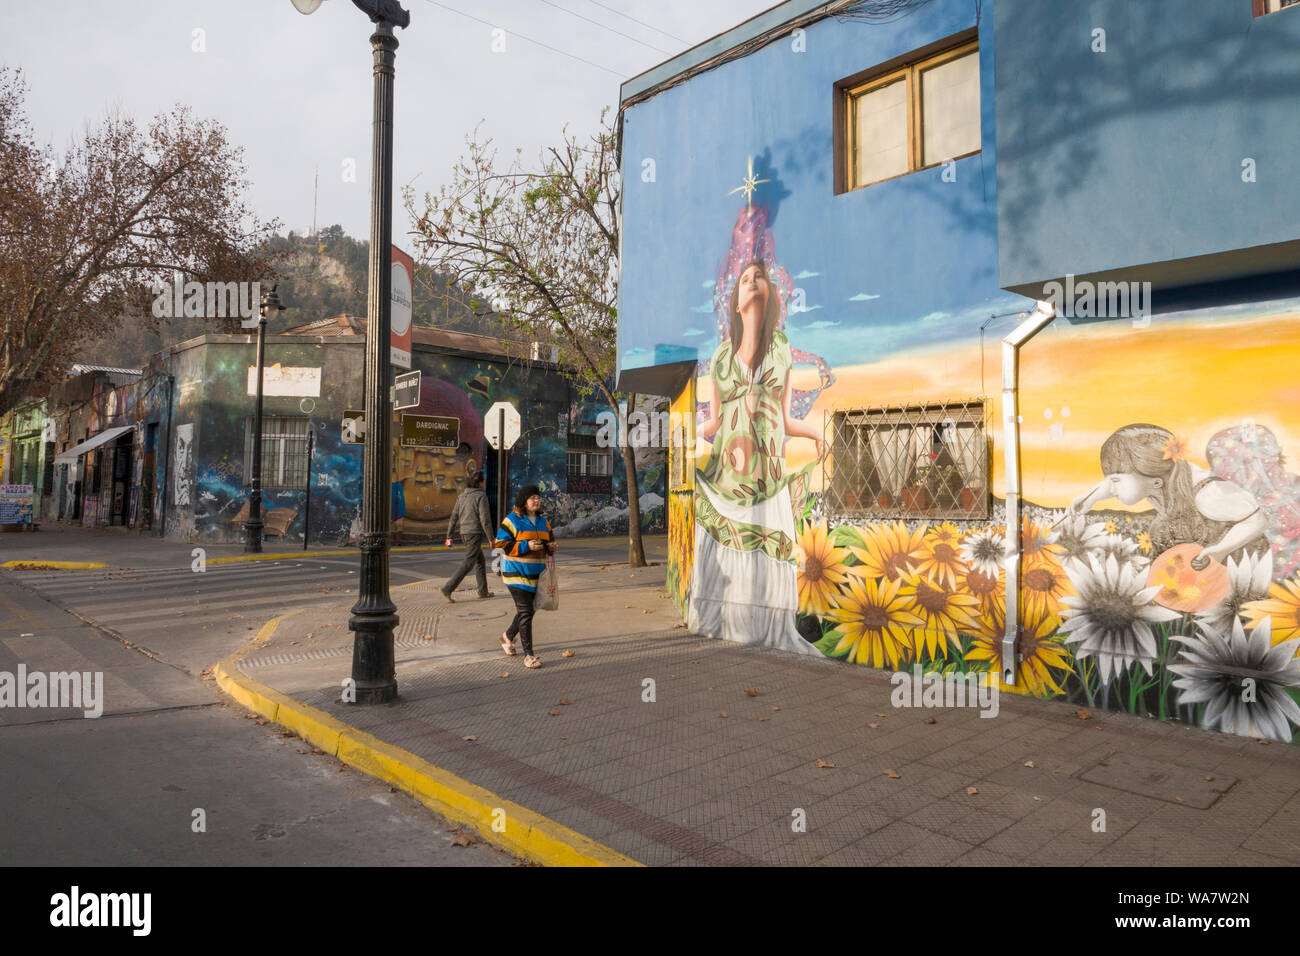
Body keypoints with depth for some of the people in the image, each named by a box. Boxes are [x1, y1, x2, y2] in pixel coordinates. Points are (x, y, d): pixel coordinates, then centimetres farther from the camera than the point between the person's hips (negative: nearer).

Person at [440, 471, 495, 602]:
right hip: (475, 533, -8)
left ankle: (483, 591, 23)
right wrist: (491, 538, -10)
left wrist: (449, 537, 12)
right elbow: (485, 519, -17)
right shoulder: (481, 497, -12)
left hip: (464, 533, 8)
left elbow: (453, 518, 9)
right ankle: (448, 589, -14)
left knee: (480, 561, 19)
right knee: (467, 564, -6)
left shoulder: (461, 496, 10)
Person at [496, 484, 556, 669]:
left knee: (527, 610, 16)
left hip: (536, 575, 7)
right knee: (525, 612, -11)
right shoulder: (512, 520, -10)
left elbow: (551, 541, 21)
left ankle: (508, 637, 42)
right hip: (517, 572, -7)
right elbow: (500, 544, -13)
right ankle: (528, 655, -6)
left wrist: (551, 547, -4)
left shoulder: (543, 521, 10)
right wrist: (526, 546, -22)